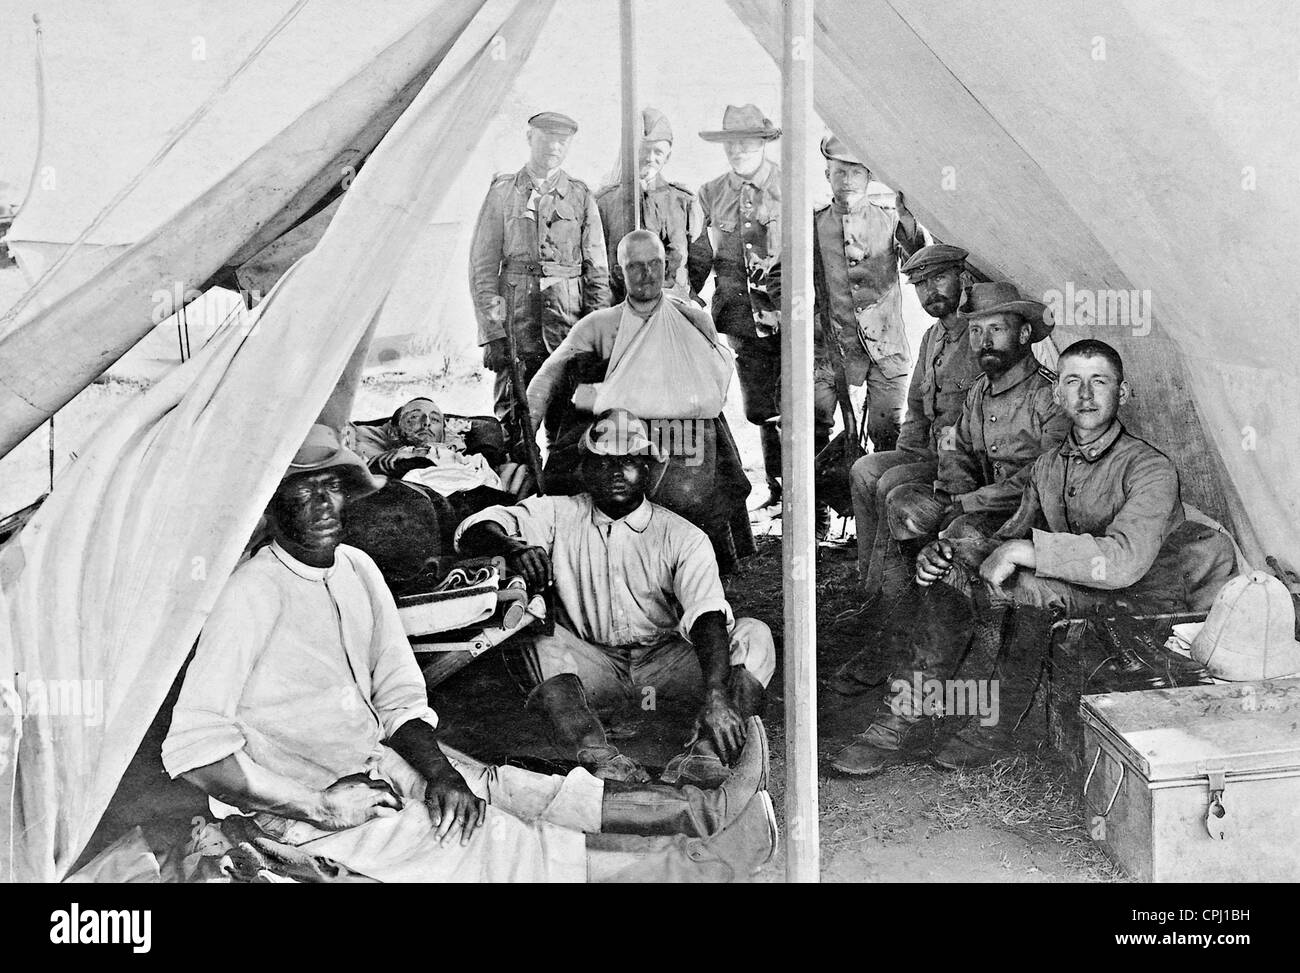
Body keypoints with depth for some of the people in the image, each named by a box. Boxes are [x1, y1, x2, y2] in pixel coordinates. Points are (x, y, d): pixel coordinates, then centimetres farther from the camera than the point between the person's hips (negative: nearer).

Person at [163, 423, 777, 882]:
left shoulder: (357, 570, 4)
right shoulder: (254, 594, -20)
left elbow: (399, 700, 8)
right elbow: (190, 750, -23)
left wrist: (439, 770, -12)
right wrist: (316, 806, -22)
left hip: (383, 760, 8)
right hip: (306, 802, -7)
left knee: (502, 789, -9)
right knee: (485, 838, -21)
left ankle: (700, 810, -14)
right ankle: (687, 863, -27)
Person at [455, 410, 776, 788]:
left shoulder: (682, 537, -1)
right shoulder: (558, 515, 4)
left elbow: (706, 615, -18)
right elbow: (473, 530, -7)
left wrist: (716, 694, -36)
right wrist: (511, 545, -32)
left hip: (664, 664, 0)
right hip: (589, 665, 0)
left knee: (753, 635, -20)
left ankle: (705, 748, -43)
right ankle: (596, 753, -45)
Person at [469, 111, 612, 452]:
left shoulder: (582, 196, 10)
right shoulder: (503, 191, 7)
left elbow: (597, 270, 9)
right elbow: (482, 266, 4)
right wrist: (493, 331, -5)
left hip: (569, 324, 1)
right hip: (516, 320, 0)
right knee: (513, 419, -1)